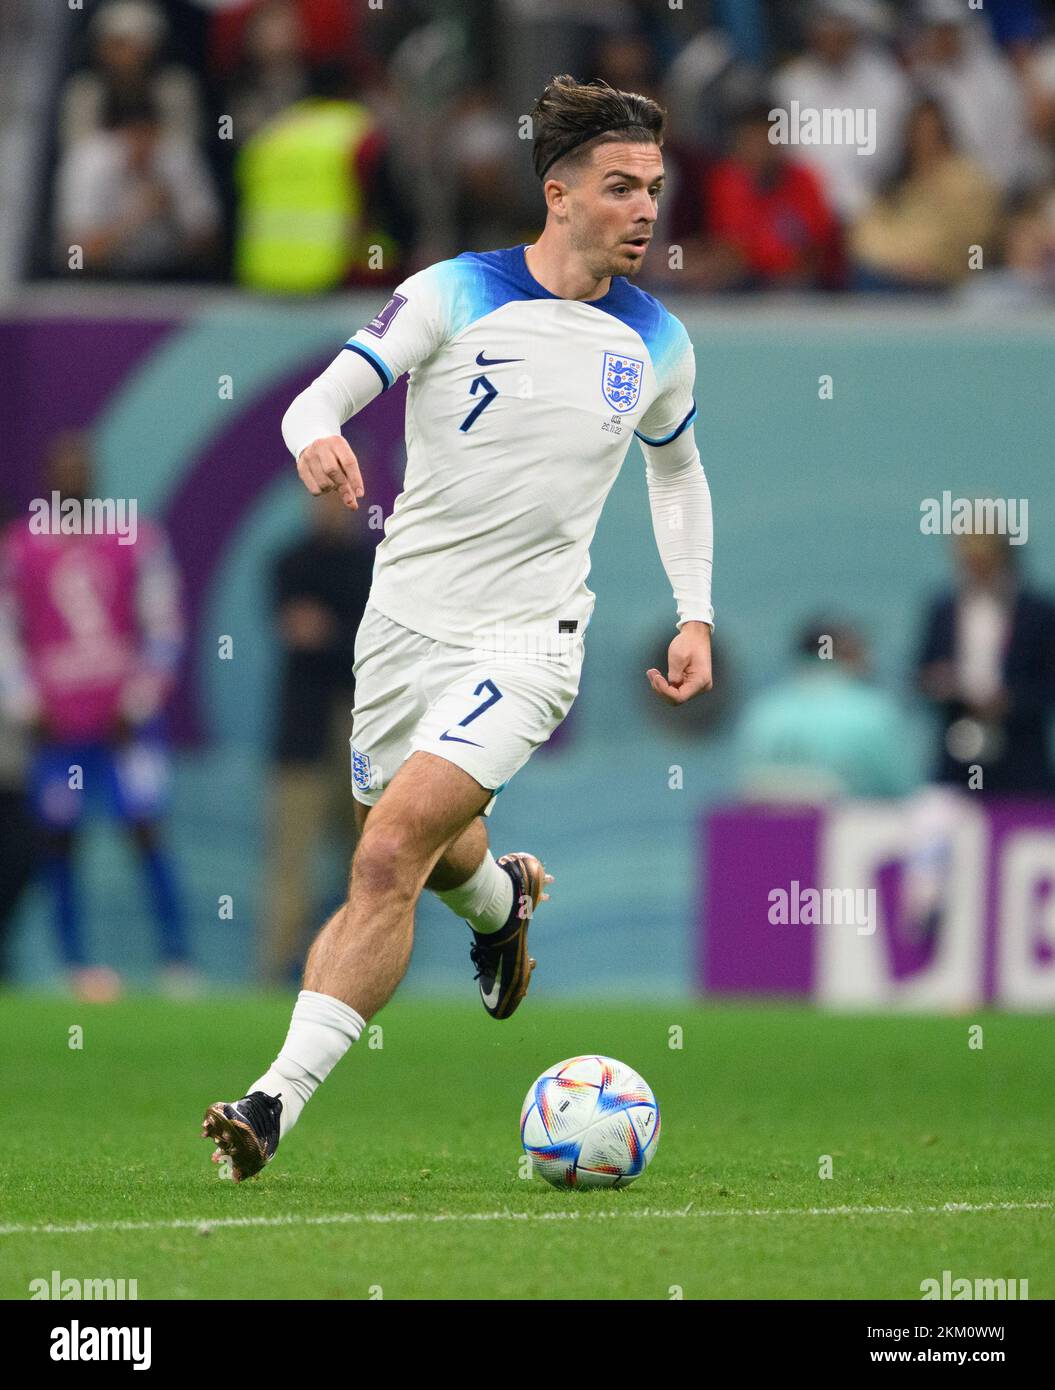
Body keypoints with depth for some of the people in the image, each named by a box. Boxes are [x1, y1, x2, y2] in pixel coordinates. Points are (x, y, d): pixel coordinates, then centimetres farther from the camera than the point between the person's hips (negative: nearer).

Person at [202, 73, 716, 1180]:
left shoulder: (656, 344, 4)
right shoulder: (454, 295, -5)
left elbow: (677, 469, 24)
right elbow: (320, 399, -10)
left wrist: (696, 616, 15)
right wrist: (317, 439, -34)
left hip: (527, 641, -1)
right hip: (406, 620, 1)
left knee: (390, 855, -19)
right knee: (433, 855, 18)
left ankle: (280, 1099, -21)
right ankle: (501, 897, 57)